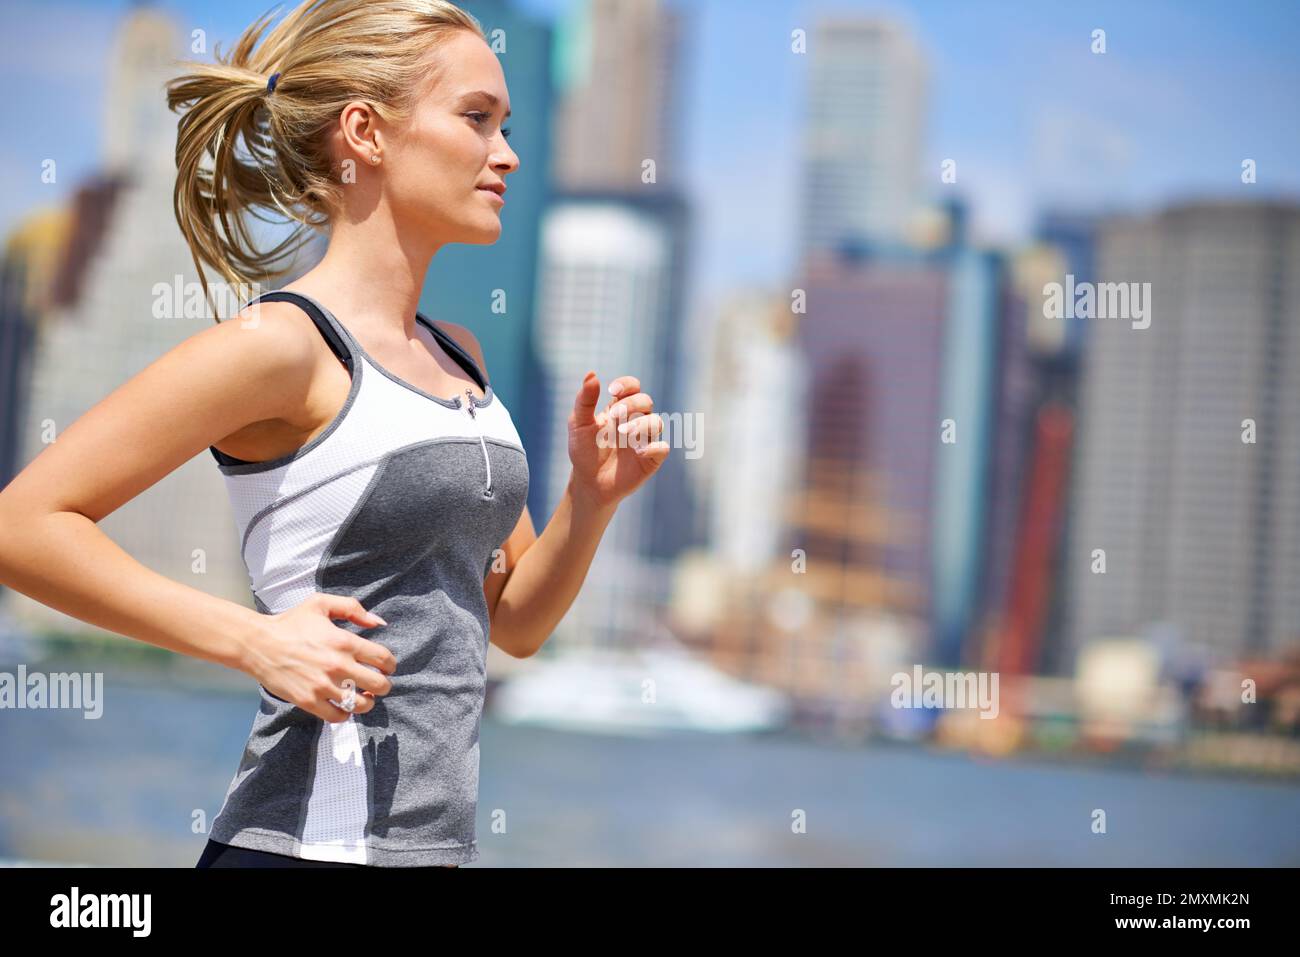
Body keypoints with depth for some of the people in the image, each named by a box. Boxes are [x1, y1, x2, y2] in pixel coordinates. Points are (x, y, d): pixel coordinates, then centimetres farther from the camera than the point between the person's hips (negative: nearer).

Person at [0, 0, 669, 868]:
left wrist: (592, 496, 1)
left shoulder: (458, 357, 13)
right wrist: (255, 641, -19)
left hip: (436, 840, 7)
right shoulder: (285, 344, -10)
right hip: (315, 845, -7)